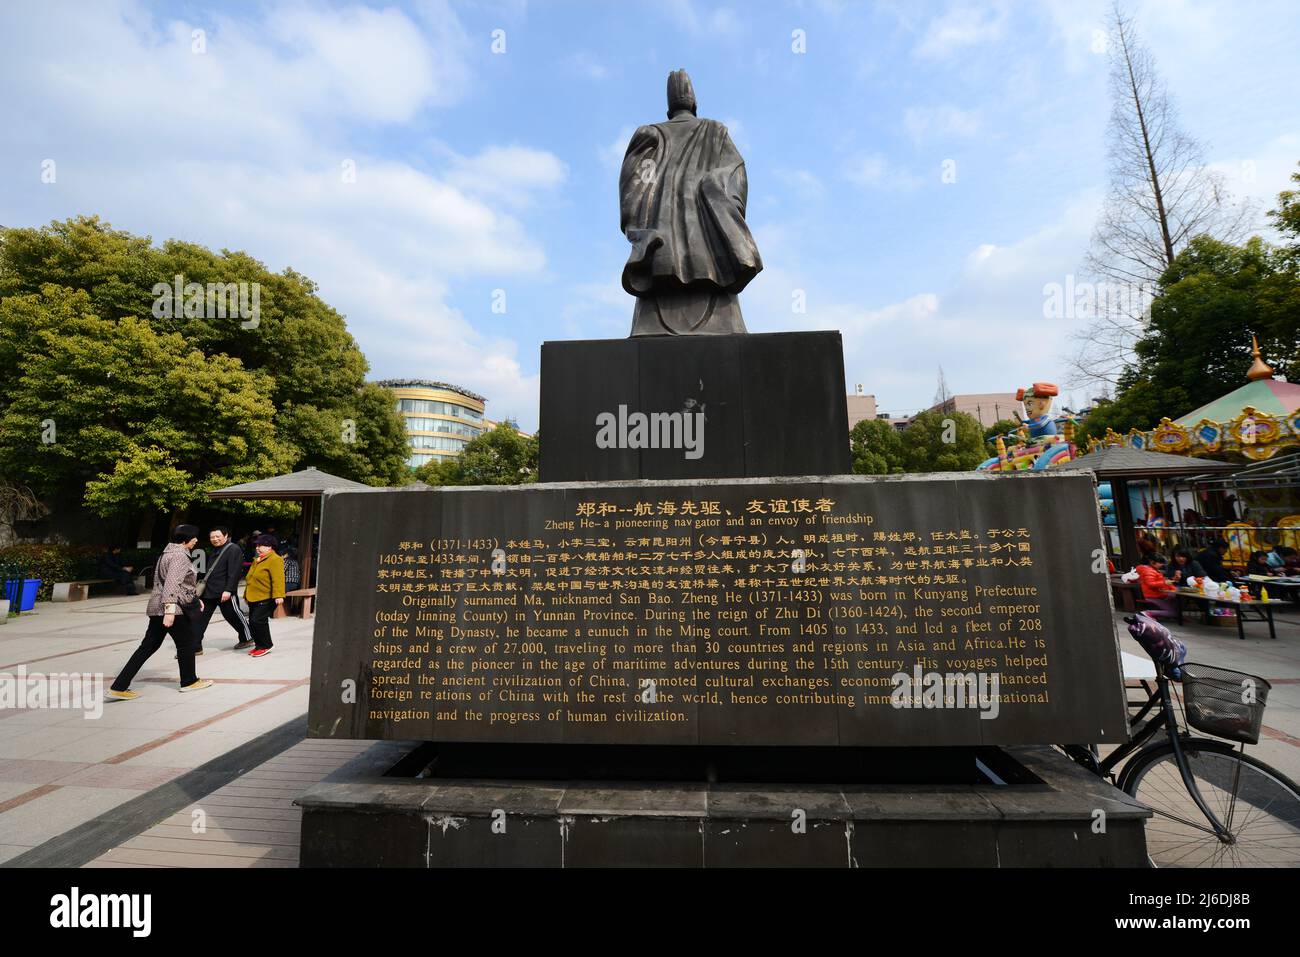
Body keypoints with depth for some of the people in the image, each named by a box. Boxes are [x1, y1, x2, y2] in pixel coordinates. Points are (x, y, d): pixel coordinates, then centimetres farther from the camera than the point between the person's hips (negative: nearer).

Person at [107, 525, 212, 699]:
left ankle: (119, 687, 9)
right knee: (186, 641, 6)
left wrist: (195, 598, 28)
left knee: (149, 645, 11)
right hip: (171, 607, -9)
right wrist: (170, 610, -30)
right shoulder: (179, 555, -16)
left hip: (158, 607, 9)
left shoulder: (169, 552, 16)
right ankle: (189, 681, 19)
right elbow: (172, 583, -26)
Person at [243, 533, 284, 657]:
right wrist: (247, 594, 27)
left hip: (266, 599, -10)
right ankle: (259, 645, 23)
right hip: (254, 598, 10)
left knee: (258, 621, -12)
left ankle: (265, 646, 2)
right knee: (253, 622, 11)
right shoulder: (257, 560, 17)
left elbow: (278, 579, -23)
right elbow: (251, 579, 26)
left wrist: (278, 595, -30)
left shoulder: (275, 560, -14)